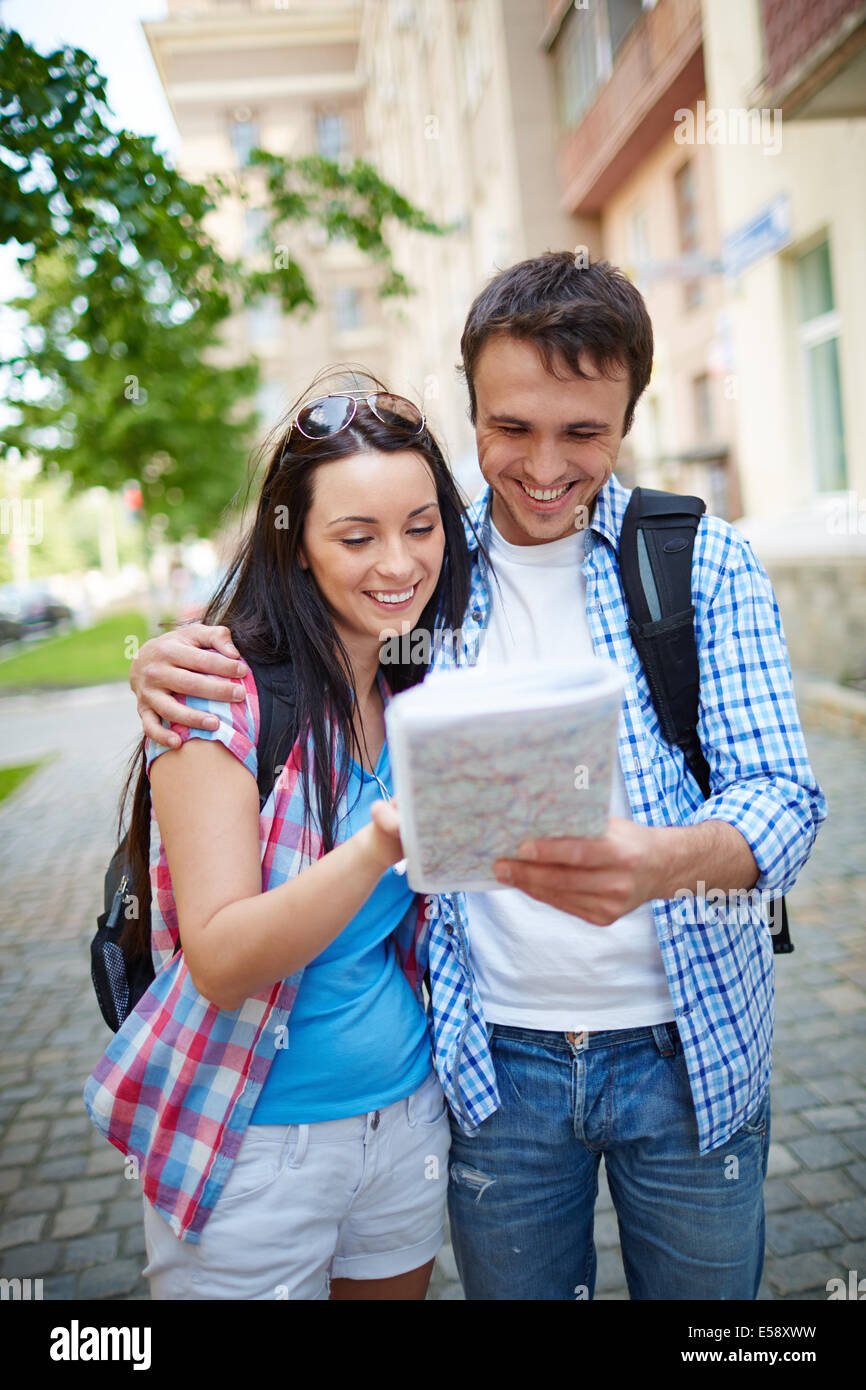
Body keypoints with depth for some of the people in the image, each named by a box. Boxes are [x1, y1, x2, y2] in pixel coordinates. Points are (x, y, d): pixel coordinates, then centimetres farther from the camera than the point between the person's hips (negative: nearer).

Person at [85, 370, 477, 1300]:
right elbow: (221, 963, -25)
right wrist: (380, 847, -39)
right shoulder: (224, 702, -18)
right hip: (251, 1151, -5)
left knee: (396, 1291, 23)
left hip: (408, 1117, 6)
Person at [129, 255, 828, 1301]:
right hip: (495, 1057, 1)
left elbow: (781, 798, -13)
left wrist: (660, 861, -36)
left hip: (689, 1049, 0)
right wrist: (177, 664, -13)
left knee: (704, 1291, 19)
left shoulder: (707, 563, -7)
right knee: (512, 1288, 19)